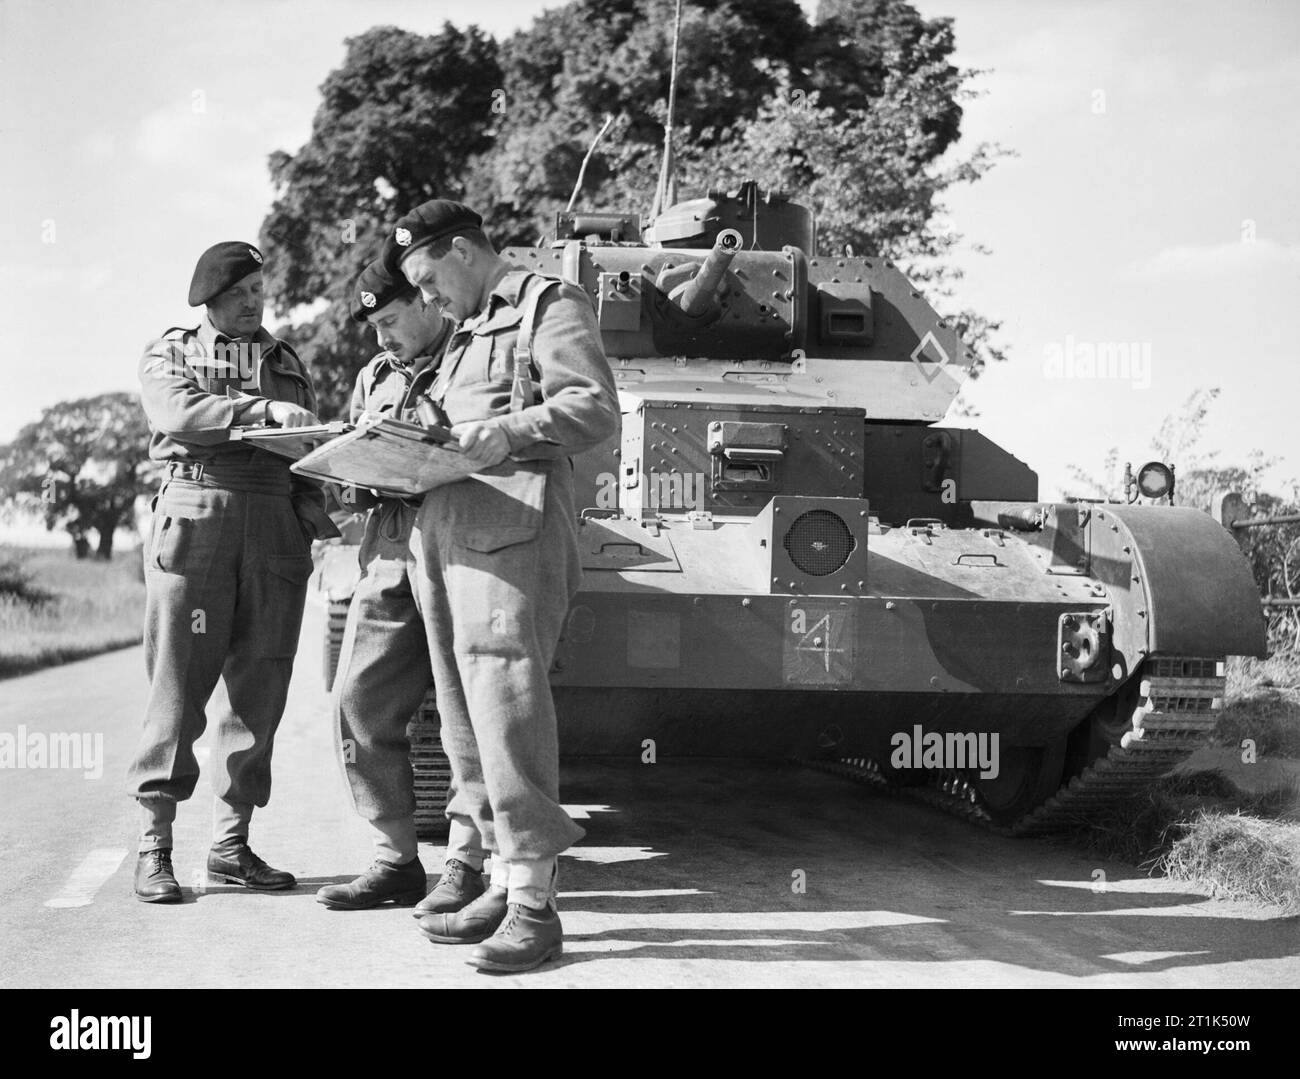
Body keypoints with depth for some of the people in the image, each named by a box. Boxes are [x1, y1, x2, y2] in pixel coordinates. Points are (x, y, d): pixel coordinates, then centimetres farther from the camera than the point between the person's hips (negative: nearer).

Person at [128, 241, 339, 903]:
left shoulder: (286, 362, 22)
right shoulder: (169, 355, 11)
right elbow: (177, 412, -10)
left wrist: (313, 504, -1)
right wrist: (263, 411, -20)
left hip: (276, 528, 4)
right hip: (194, 518, -4)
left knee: (261, 691, 3)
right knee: (178, 685, -6)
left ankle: (231, 843, 10)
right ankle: (155, 846, -1)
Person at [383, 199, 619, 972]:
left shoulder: (549, 305, 3)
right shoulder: (468, 331, 30)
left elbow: (596, 408, -9)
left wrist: (511, 431, -20)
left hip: (512, 525, -9)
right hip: (441, 529, 9)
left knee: (507, 707, -13)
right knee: (465, 719, 8)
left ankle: (534, 905, -11)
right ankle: (504, 884, 14)